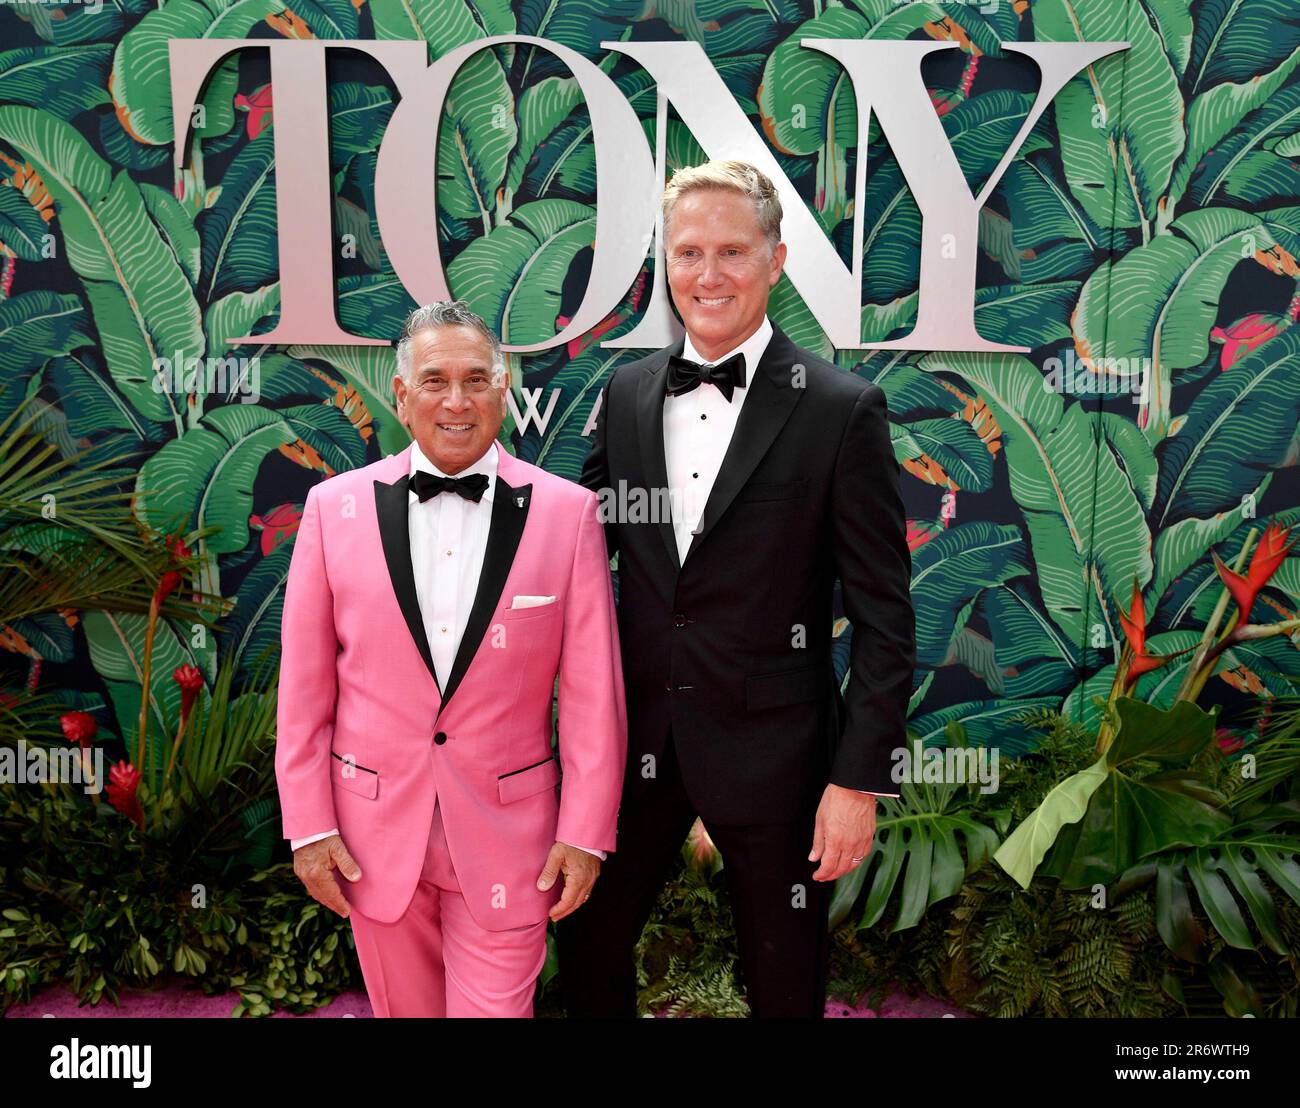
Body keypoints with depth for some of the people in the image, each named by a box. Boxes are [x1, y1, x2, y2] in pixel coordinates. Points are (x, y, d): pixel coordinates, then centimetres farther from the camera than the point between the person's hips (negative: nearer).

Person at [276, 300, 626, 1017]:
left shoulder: (567, 512, -7)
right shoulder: (335, 507, -3)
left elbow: (593, 692, -5)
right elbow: (305, 684, 1)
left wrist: (585, 834, -4)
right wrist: (308, 825, 0)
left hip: (507, 832, -2)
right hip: (375, 830, 2)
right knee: (404, 1006, 20)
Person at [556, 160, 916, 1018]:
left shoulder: (841, 411, -11)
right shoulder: (628, 393, 3)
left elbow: (884, 617, -10)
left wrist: (861, 779, -12)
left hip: (771, 749, -4)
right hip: (639, 735, 4)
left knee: (785, 983, 16)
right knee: (589, 944, 20)